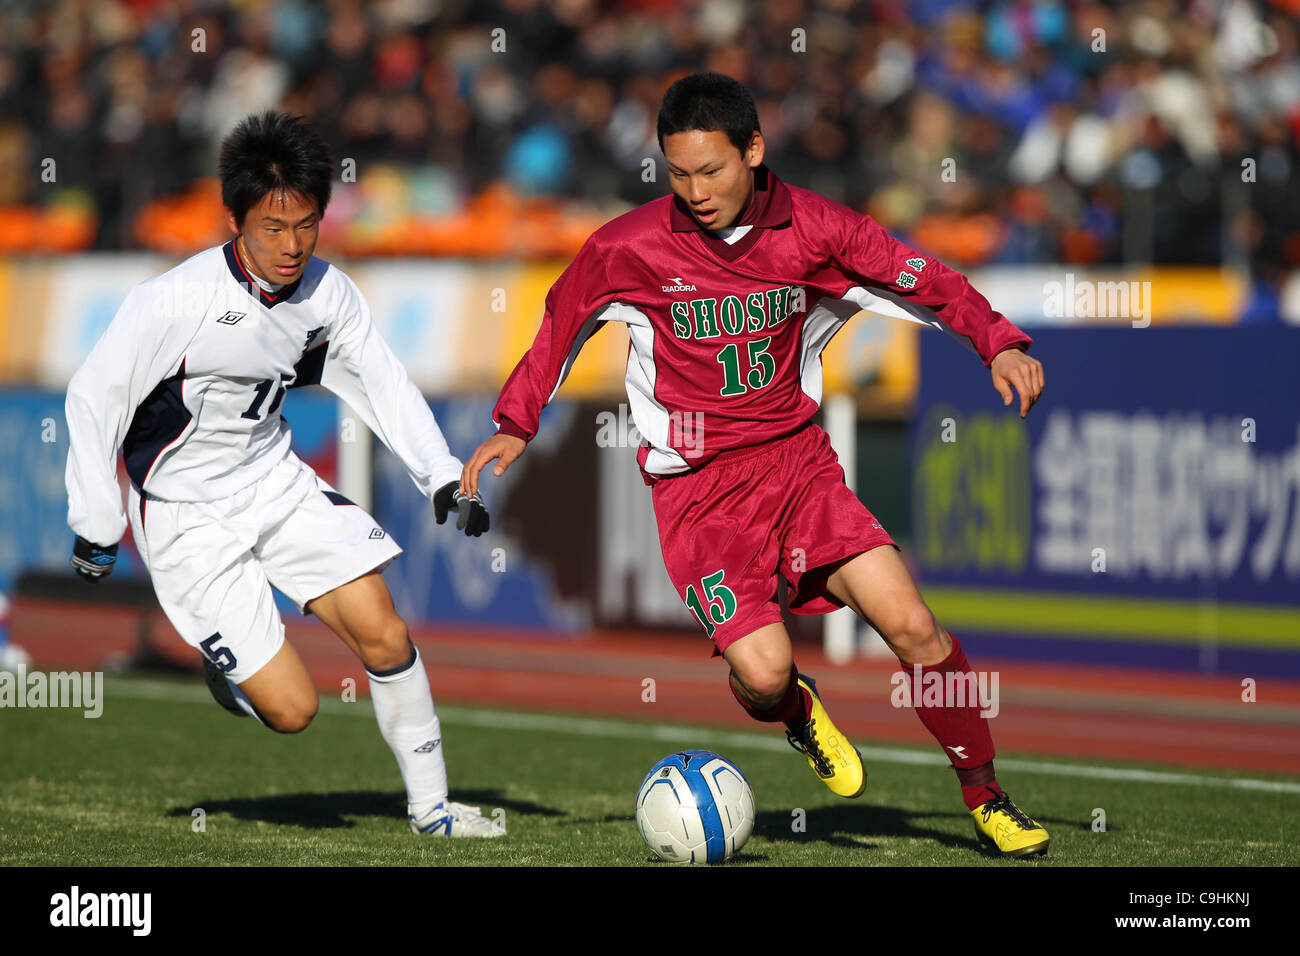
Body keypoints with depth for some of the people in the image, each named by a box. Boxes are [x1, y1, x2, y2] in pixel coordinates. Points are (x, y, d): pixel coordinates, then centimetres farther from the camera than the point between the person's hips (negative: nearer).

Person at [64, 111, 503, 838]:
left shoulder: (327, 292, -8)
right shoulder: (174, 303, -25)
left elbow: (383, 383, 7)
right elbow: (92, 402, -15)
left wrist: (443, 477, -3)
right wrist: (97, 527, -10)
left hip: (276, 480, 5)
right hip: (190, 518, -5)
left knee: (385, 636, -6)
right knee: (293, 709, -10)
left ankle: (431, 806, 12)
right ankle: (230, 666, 26)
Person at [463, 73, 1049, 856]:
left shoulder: (813, 228, -4)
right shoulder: (629, 247, -7)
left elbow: (926, 282, -1)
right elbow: (563, 322, 10)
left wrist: (1000, 344, -15)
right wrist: (517, 423, 11)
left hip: (796, 460, 2)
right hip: (696, 485, -2)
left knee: (912, 625, -14)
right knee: (763, 668, -21)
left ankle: (986, 797, 6)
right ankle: (798, 713, 19)